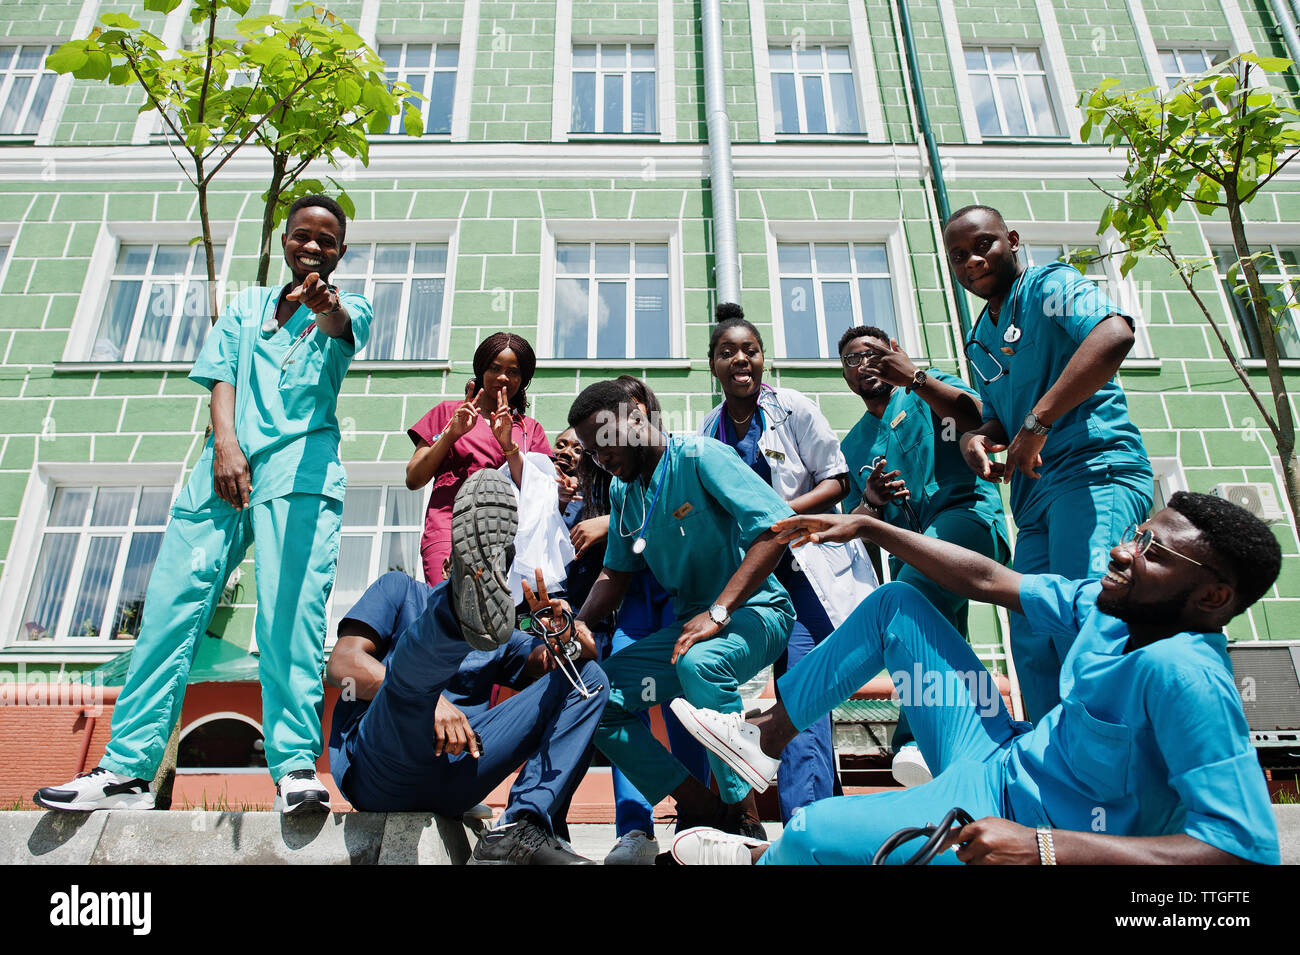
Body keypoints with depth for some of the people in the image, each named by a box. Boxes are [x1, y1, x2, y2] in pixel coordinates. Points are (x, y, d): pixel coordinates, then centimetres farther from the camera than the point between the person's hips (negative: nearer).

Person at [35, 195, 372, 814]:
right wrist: (224, 443, -7)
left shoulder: (347, 308, 15)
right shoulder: (246, 305, 26)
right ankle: (129, 769, 2)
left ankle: (297, 768, -16)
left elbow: (345, 329, -11)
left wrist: (327, 306, -37)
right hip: (226, 461, 4)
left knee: (291, 612, -16)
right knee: (169, 605, -3)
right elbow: (221, 376, 12)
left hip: (300, 464, -4)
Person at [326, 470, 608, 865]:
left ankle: (519, 829, -23)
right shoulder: (402, 590, 16)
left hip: (453, 779, 4)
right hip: (376, 765, -4)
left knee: (589, 678, -5)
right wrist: (428, 699, -17)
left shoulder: (500, 638, 26)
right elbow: (343, 665, 0)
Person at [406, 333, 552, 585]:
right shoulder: (448, 412, 18)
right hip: (449, 525, -2)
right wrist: (452, 434, -1)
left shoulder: (530, 429, 20)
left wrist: (508, 445, -6)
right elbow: (413, 480, 9)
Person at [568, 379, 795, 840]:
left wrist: (718, 612, -30)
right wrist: (579, 623, -5)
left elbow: (775, 526, -24)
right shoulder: (623, 491, 9)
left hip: (753, 609, -7)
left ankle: (746, 819, -21)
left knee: (699, 663, -39)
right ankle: (703, 809, -2)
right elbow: (615, 573, 15)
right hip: (690, 622, 8)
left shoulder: (698, 456, -14)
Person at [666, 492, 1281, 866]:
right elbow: (985, 579, 3)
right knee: (895, 603, 6)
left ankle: (762, 857, 13)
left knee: (814, 832, -28)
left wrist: (1041, 846, -41)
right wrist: (867, 527, 5)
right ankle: (768, 735, 14)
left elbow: (1247, 848, -36)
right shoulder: (1106, 606, -5)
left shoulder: (1182, 672, -30)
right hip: (998, 759, 9)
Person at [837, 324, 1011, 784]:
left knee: (915, 591, -36)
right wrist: (869, 502, -2)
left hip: (966, 513, -6)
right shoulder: (853, 444, 27)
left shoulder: (931, 389, 16)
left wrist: (916, 377, -15)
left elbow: (980, 419, -7)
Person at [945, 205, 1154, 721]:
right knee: (1031, 638, 5)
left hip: (1093, 470, -9)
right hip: (1036, 495, 9)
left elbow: (1115, 334, -22)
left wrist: (1036, 423, -25)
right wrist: (977, 437, 5)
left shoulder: (1050, 285, -1)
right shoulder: (980, 340, 24)